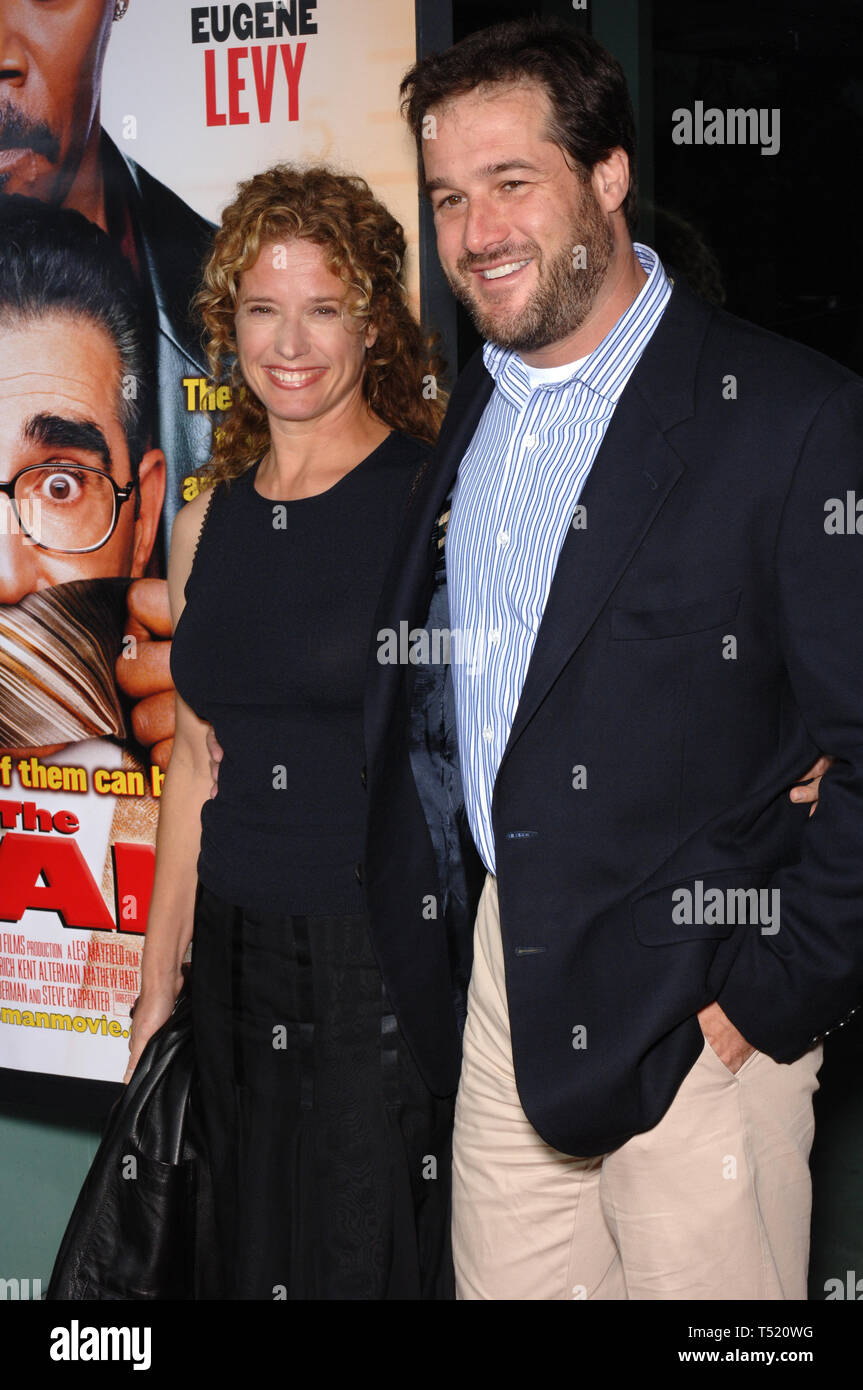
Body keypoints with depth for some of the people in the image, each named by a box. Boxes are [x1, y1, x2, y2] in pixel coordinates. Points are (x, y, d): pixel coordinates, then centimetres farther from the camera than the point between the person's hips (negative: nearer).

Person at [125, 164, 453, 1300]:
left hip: (399, 960, -5)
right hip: (242, 957, 5)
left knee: (380, 1260, 4)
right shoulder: (208, 524, 9)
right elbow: (197, 757, 14)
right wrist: (159, 983, 15)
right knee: (256, 1259, 15)